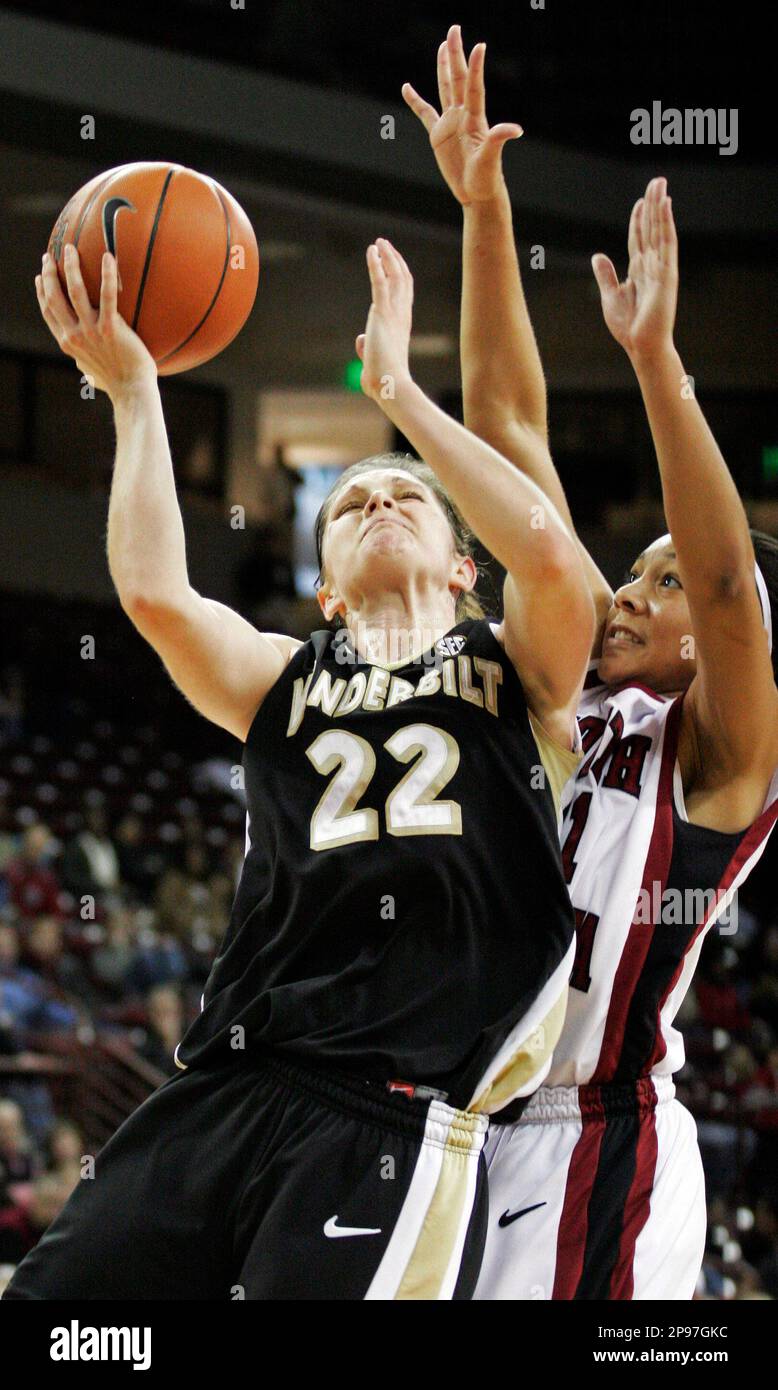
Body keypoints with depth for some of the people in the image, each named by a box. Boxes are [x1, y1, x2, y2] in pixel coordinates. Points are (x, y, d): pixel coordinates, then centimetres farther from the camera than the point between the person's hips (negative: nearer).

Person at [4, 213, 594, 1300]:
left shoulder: (518, 673, 16)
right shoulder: (285, 681, 22)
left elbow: (548, 552, -5)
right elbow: (155, 595, 3)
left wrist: (398, 391, 4)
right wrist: (132, 389, 9)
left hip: (399, 1117, -3)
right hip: (225, 1088, 3)